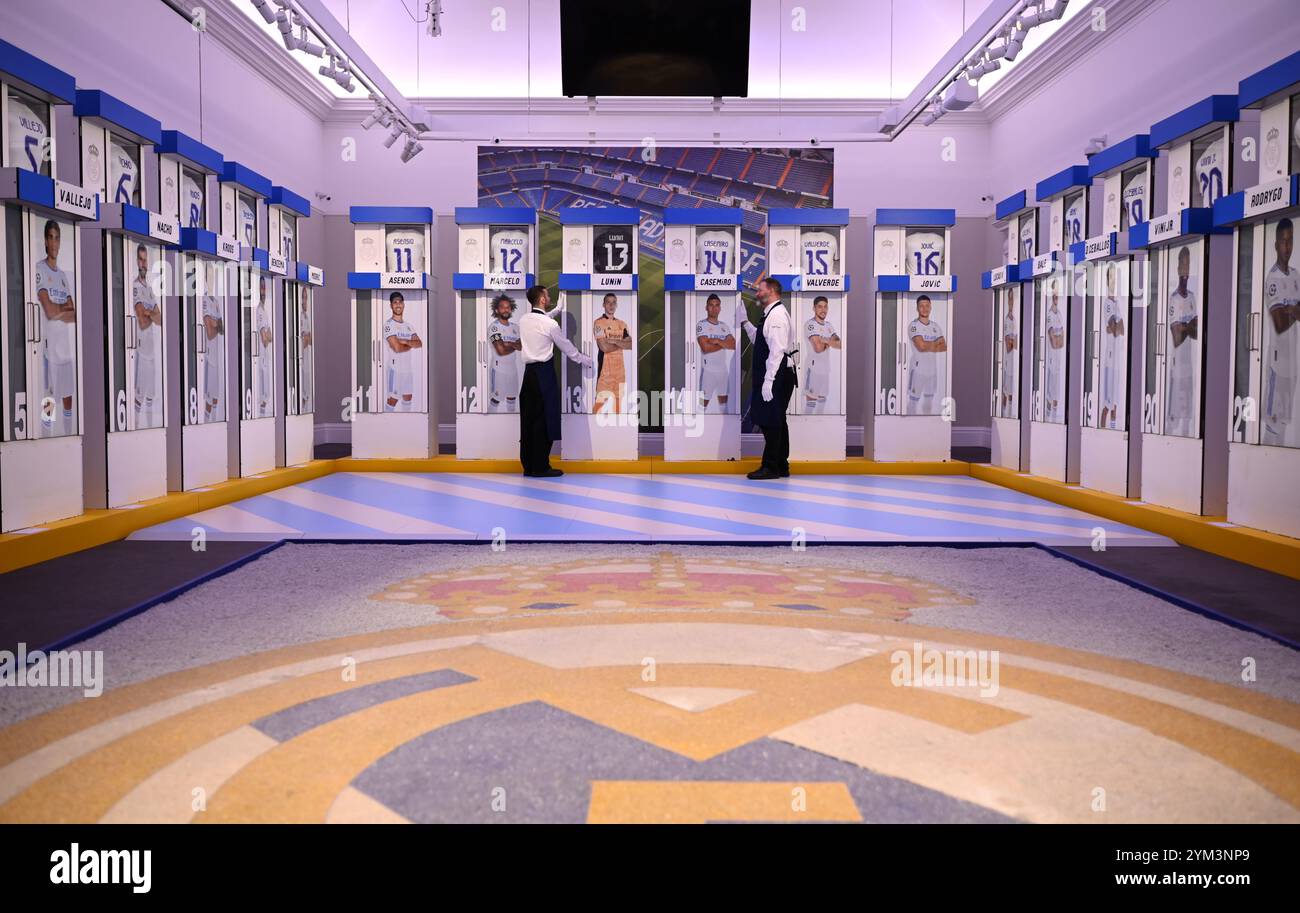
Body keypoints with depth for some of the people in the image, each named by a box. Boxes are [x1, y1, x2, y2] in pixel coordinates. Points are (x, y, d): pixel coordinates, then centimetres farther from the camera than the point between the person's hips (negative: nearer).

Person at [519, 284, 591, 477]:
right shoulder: (550, 324, -11)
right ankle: (540, 467, 0)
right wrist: (585, 360, 16)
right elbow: (567, 347, 0)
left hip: (529, 371, 7)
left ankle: (528, 465, 13)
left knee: (528, 419, 9)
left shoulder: (523, 320, 7)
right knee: (544, 419, -2)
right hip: (544, 373, -7)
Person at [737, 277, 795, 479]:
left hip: (777, 376, -10)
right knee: (775, 422, 14)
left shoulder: (778, 314, -14)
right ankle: (781, 466, 20)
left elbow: (777, 349, -21)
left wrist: (768, 380, -24)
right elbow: (759, 340, 26)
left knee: (770, 422, -6)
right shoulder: (770, 314, 17)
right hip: (772, 377, 10)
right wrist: (744, 322, 21)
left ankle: (770, 467, -2)